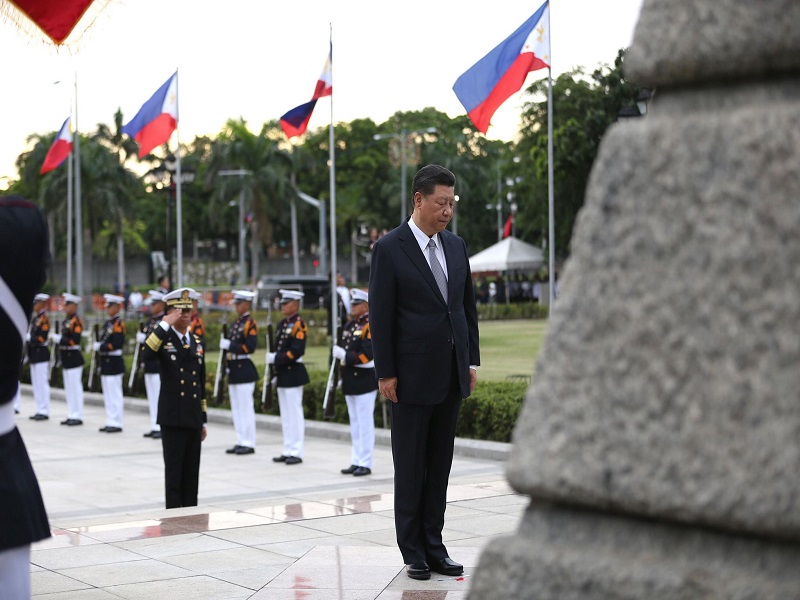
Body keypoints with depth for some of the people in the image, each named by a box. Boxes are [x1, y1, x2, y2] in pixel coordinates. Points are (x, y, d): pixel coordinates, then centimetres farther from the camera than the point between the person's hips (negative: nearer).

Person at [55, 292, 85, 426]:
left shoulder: (76, 321, -14)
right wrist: (57, 338, 4)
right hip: (66, 358, 10)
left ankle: (78, 416, -1)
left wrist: (59, 339, -19)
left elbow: (75, 340, -21)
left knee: (76, 387, -5)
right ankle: (72, 415, 18)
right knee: (68, 388, 12)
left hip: (74, 358, -10)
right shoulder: (66, 321, 14)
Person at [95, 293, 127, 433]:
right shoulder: (107, 323, 15)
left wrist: (99, 346, -17)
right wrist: (97, 346, 3)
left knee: (114, 394, -5)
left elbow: (117, 344, -20)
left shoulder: (119, 323, -11)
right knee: (108, 395, 12)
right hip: (105, 363, 9)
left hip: (113, 363, -9)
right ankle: (111, 422, 18)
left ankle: (116, 423, -1)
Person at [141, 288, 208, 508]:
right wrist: (165, 324, -24)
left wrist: (203, 421, 16)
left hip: (194, 418, 5)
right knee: (174, 472, -1)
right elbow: (147, 354, -27)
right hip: (172, 418, -5)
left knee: (192, 474, 9)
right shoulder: (163, 339, -2)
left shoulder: (196, 343, 14)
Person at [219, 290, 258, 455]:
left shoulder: (250, 323, -10)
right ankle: (241, 441, 17)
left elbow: (250, 347, -19)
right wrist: (225, 344, 5)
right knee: (236, 408, 11)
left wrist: (230, 345, -19)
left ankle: (249, 443, -1)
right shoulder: (235, 323, 16)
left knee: (246, 407, -6)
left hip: (244, 370, -9)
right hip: (234, 370, 9)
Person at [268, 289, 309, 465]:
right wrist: (274, 366, 11)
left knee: (294, 414, -5)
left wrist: (276, 358, -20)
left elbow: (296, 351, -20)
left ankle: (296, 452, -1)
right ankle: (288, 450, 17)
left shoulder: (299, 325, -11)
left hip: (293, 374, -9)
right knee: (285, 415, 11)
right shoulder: (282, 324, 15)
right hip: (283, 374, 9)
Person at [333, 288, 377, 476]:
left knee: (364, 422, -4)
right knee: (355, 423, 12)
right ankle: (356, 461, 17)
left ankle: (365, 463, 0)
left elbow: (368, 354, -20)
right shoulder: (350, 326, 15)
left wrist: (345, 355, -20)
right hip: (350, 381, 9)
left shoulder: (370, 326, -11)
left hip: (365, 381, -9)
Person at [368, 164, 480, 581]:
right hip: (412, 375, -5)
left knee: (440, 464, 9)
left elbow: (468, 306, 14)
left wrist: (472, 361, 9)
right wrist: (385, 373, -12)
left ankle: (434, 547, 16)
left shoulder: (456, 246, 9)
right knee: (410, 467, 4)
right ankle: (413, 552, 12)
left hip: (452, 375, 6)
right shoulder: (390, 248, -8)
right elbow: (380, 315, -9)